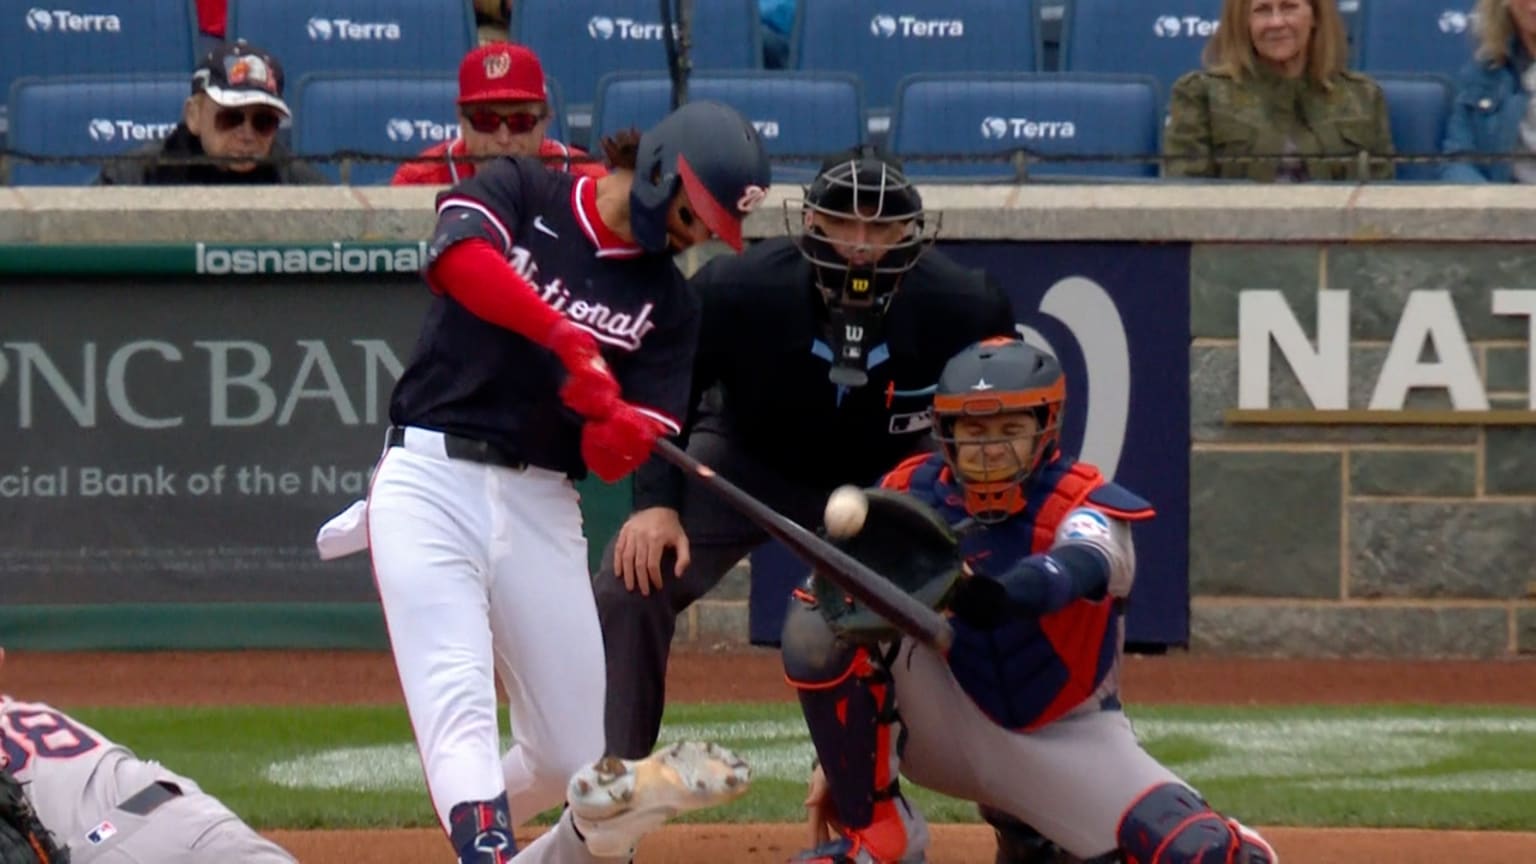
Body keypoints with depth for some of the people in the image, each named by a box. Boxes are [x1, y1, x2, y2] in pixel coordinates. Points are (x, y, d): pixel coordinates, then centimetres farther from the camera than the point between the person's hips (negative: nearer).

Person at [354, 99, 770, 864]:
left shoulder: (667, 302, 10)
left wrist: (620, 433, -22)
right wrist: (570, 340, -33)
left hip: (540, 506, 5)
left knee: (570, 759, 8)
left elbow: (615, 459, 2)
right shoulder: (520, 193, 1)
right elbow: (458, 256, -23)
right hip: (430, 481, -5)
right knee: (460, 713, -21)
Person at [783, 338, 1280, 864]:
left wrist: (990, 597, -67)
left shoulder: (1083, 507, -20)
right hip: (945, 731, 2)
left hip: (1067, 741, -2)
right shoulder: (908, 496, -8)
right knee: (819, 619, -23)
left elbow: (1072, 573, -45)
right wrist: (835, 759, -5)